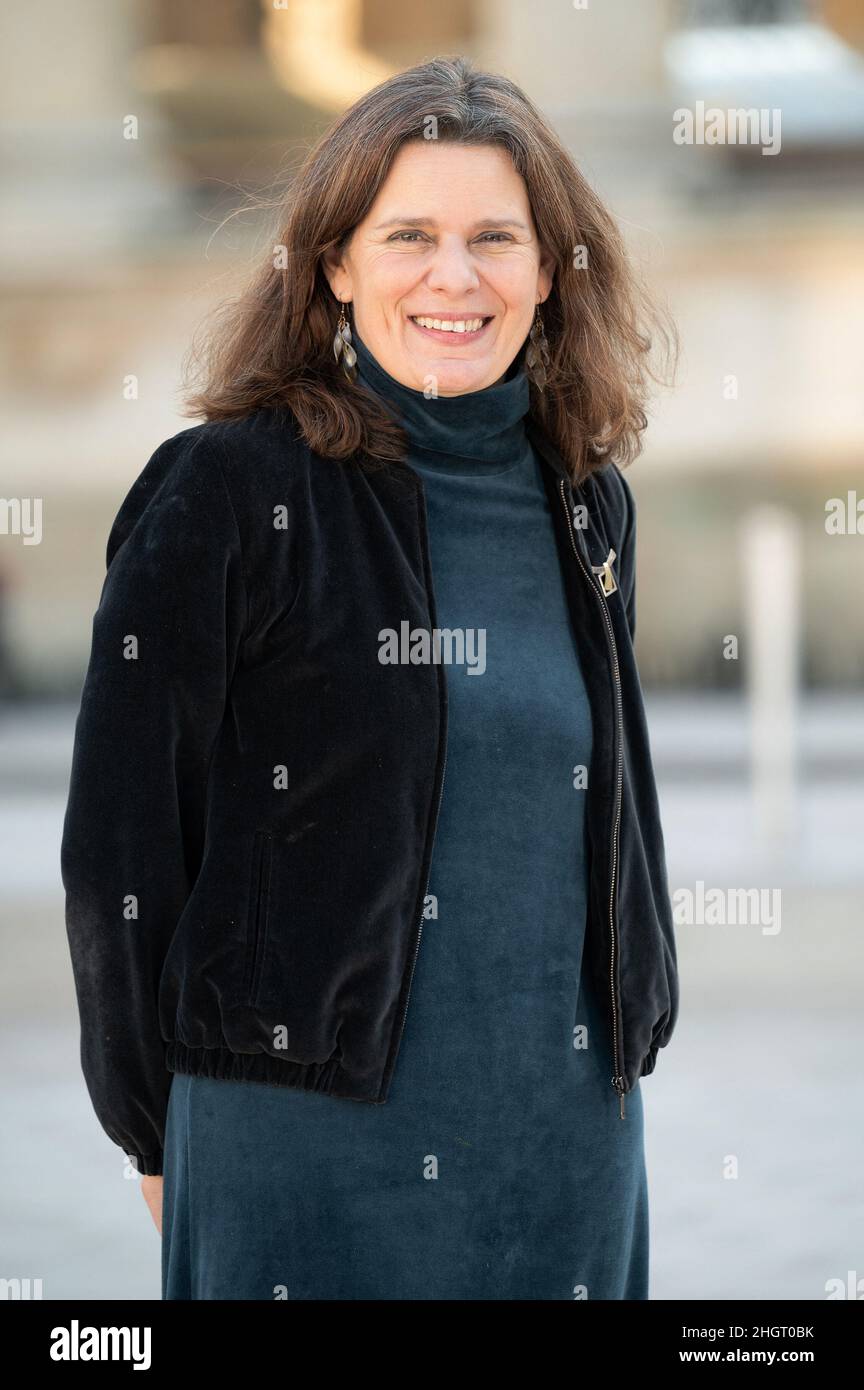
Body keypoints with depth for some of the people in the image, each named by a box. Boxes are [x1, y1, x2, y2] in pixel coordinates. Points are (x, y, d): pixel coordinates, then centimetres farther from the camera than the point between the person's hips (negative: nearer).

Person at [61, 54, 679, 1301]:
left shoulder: (586, 500, 8)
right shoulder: (227, 494, -9)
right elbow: (120, 843, -7)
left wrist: (629, 1048, 15)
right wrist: (159, 1134, -4)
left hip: (572, 1139, 5)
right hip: (311, 1140, -5)